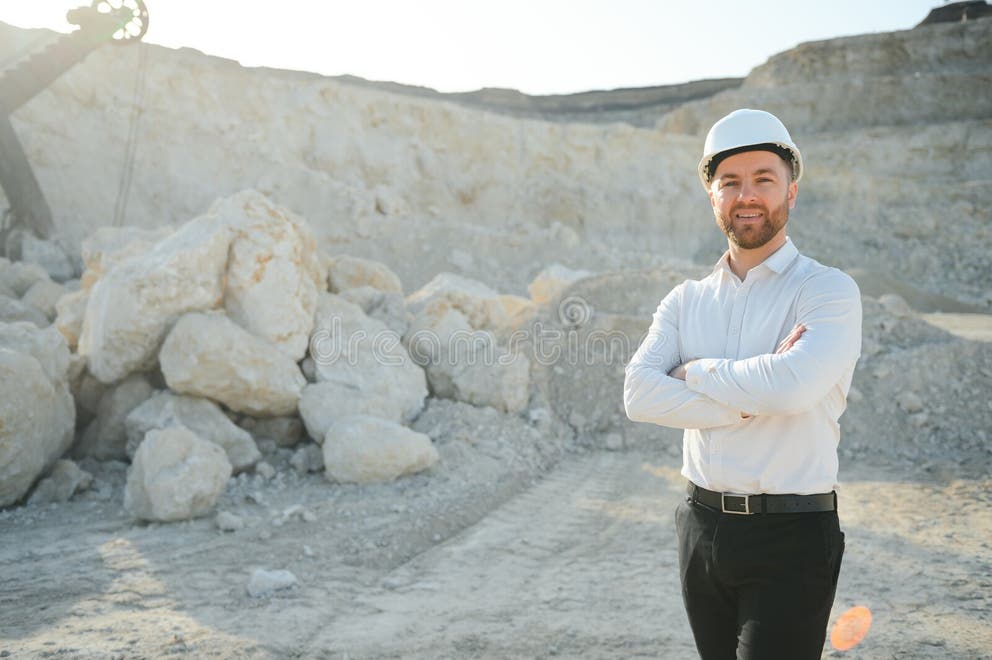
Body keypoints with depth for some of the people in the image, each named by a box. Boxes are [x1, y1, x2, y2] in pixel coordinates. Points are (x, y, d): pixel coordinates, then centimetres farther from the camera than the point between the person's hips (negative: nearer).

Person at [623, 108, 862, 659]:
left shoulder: (829, 291, -7)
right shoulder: (686, 300, 7)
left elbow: (790, 385, -26)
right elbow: (639, 394, -9)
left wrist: (695, 371, -10)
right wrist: (752, 396, -17)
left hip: (791, 536, -4)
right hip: (702, 528, 5)